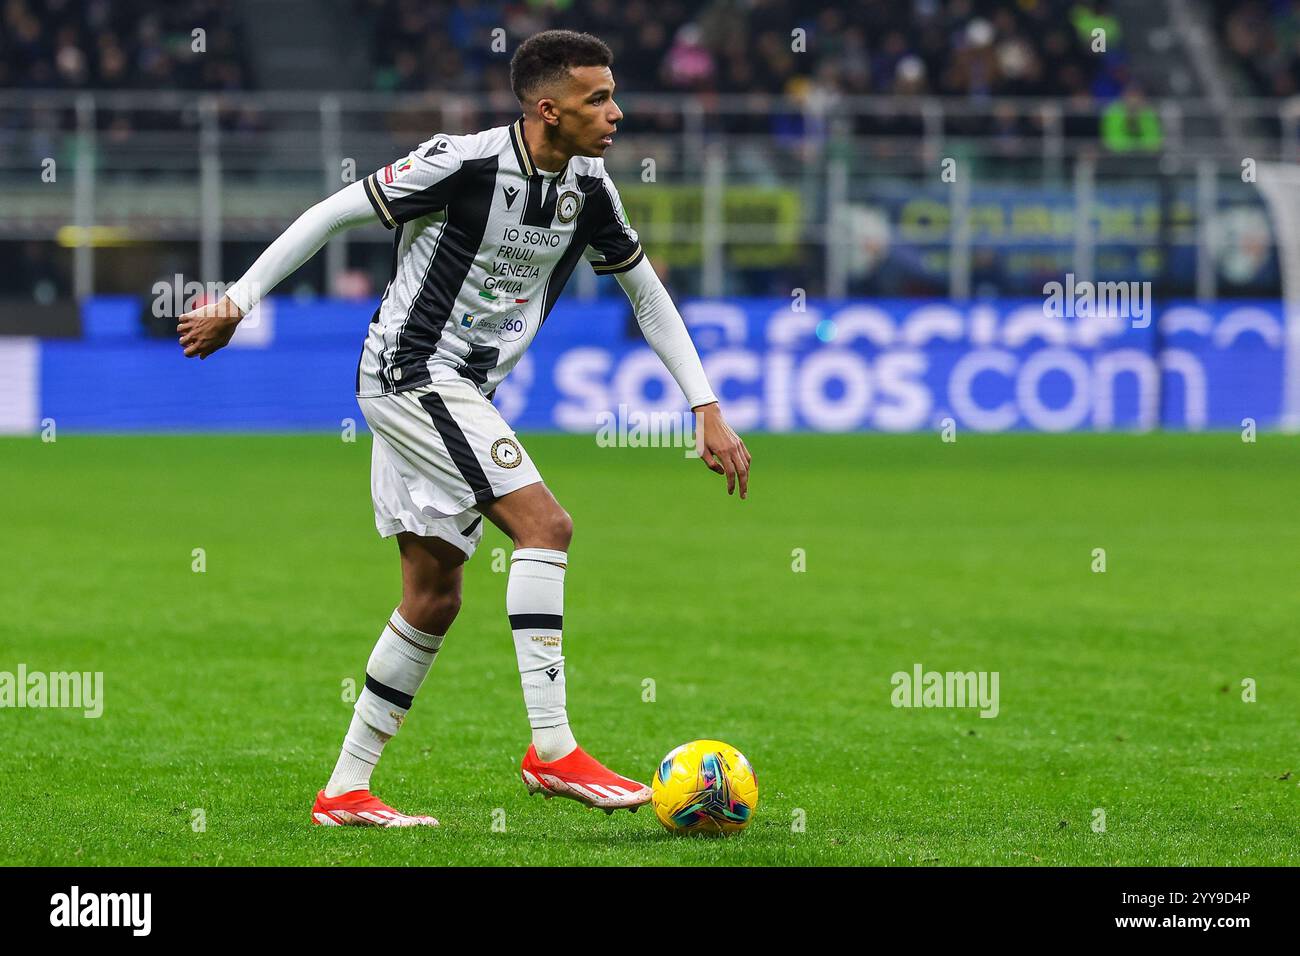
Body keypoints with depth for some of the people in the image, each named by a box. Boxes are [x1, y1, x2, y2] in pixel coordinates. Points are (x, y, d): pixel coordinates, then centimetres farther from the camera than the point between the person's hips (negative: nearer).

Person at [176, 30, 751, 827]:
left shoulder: (588, 186, 3)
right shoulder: (464, 162, -19)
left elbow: (647, 292, 14)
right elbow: (334, 214, -12)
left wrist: (707, 410, 10)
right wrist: (237, 302, -9)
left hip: (461, 395, 9)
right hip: (410, 373, -9)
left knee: (434, 597, 9)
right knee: (545, 524, -20)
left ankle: (346, 790, 15)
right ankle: (552, 749, -20)